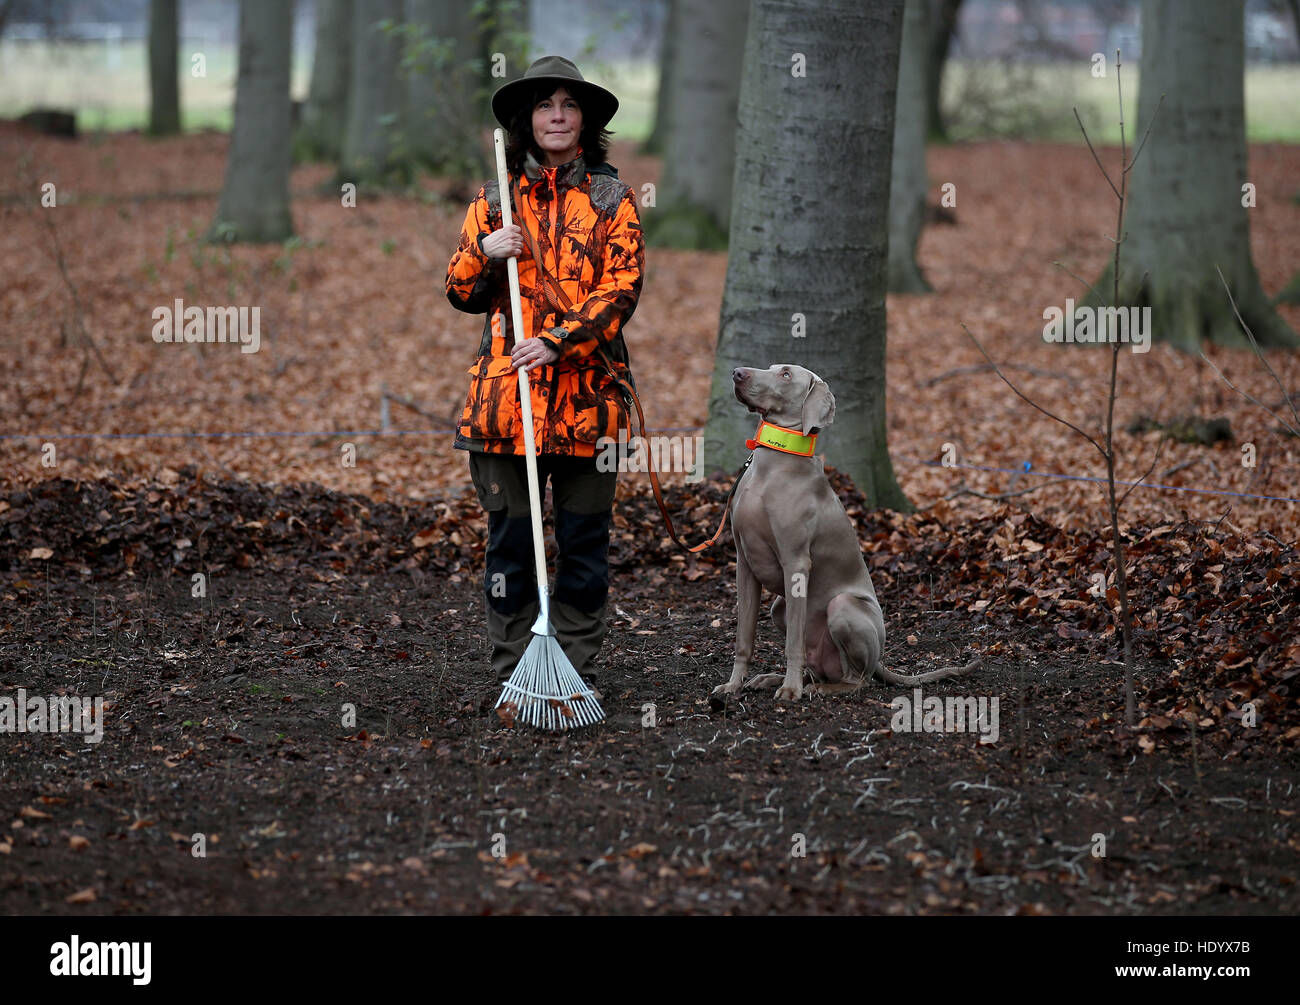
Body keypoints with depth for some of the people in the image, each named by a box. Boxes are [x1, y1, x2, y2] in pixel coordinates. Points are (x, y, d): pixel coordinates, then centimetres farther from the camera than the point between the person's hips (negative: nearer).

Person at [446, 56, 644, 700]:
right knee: (510, 537, 1)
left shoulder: (612, 201, 7)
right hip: (506, 393, 1)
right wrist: (484, 254, -6)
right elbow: (461, 294, 15)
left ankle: (579, 668, 13)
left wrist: (558, 341, -16)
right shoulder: (494, 200, 12)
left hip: (587, 391, -1)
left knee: (584, 538, 3)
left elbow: (621, 290, -3)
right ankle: (513, 673, 8)